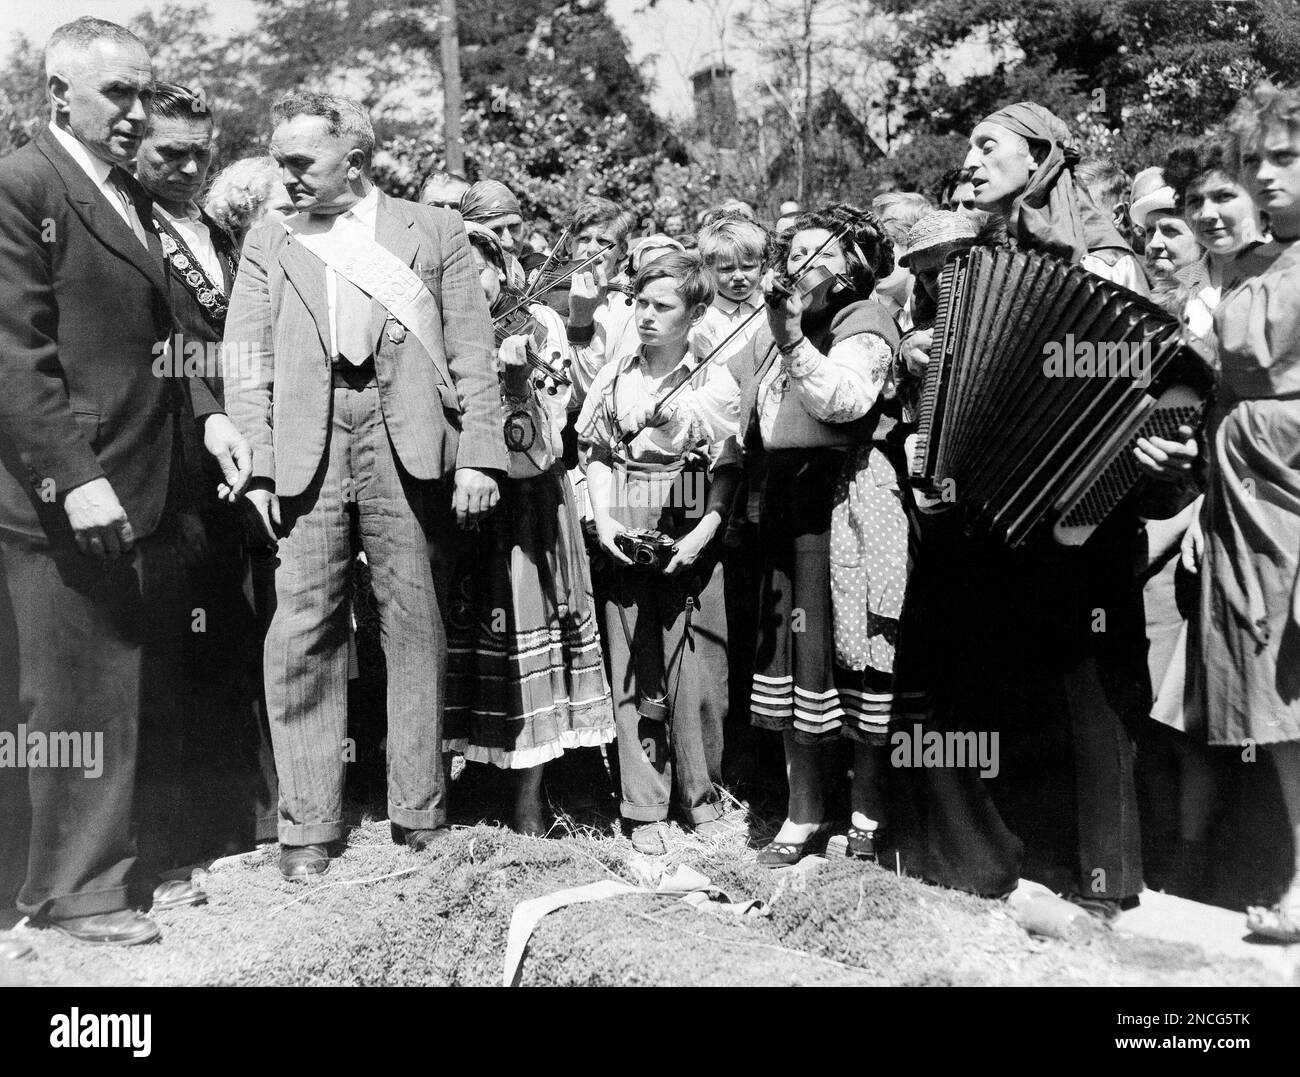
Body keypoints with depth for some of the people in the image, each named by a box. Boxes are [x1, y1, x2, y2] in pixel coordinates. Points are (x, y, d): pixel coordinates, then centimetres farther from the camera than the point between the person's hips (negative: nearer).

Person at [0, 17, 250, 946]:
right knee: (77, 705, 4)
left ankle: (113, 862, 30)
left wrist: (207, 411, 6)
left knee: (132, 700, 15)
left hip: (144, 494, 8)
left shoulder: (133, 198, 17)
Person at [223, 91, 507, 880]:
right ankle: (308, 824, 7)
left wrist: (478, 457, -4)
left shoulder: (435, 231, 13)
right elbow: (246, 366, 10)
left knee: (416, 626, 2)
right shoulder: (268, 245, 17)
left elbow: (472, 353, 6)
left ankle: (421, 813, 13)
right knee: (303, 632, -2)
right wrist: (255, 467, -3)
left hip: (408, 444, -1)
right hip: (306, 453, 2)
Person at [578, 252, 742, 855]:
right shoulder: (614, 377, 10)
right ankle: (645, 807, 14)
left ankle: (701, 795, 19)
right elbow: (597, 457, 12)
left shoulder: (716, 383, 2)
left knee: (697, 672, -1)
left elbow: (727, 471, -1)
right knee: (632, 674, 4)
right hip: (625, 540, 2)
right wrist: (603, 519, -2)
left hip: (691, 542, -2)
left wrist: (703, 533, -15)